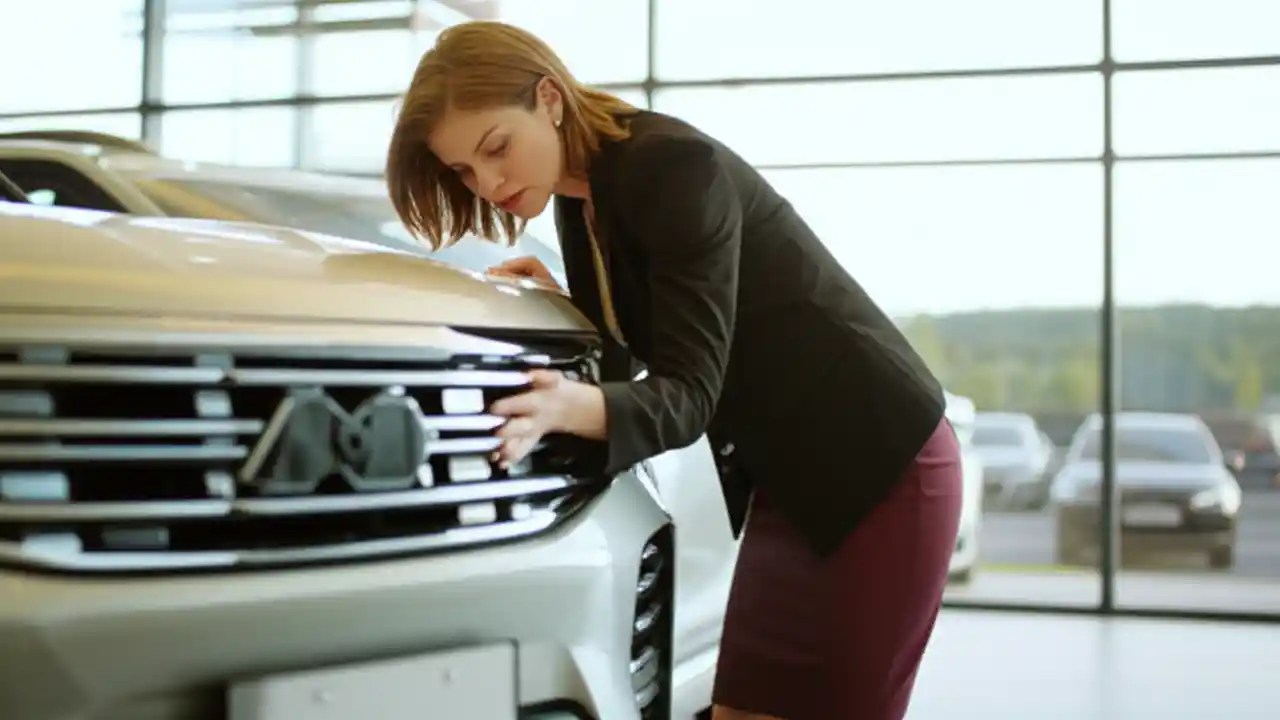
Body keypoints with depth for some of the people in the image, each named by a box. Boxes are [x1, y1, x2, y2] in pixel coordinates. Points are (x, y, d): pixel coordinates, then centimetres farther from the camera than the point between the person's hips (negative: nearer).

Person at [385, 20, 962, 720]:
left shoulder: (674, 165, -21)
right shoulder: (578, 201, 4)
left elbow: (689, 391, -27)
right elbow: (624, 364, 6)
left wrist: (572, 408, -45)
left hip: (881, 464, -8)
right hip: (789, 477, 8)